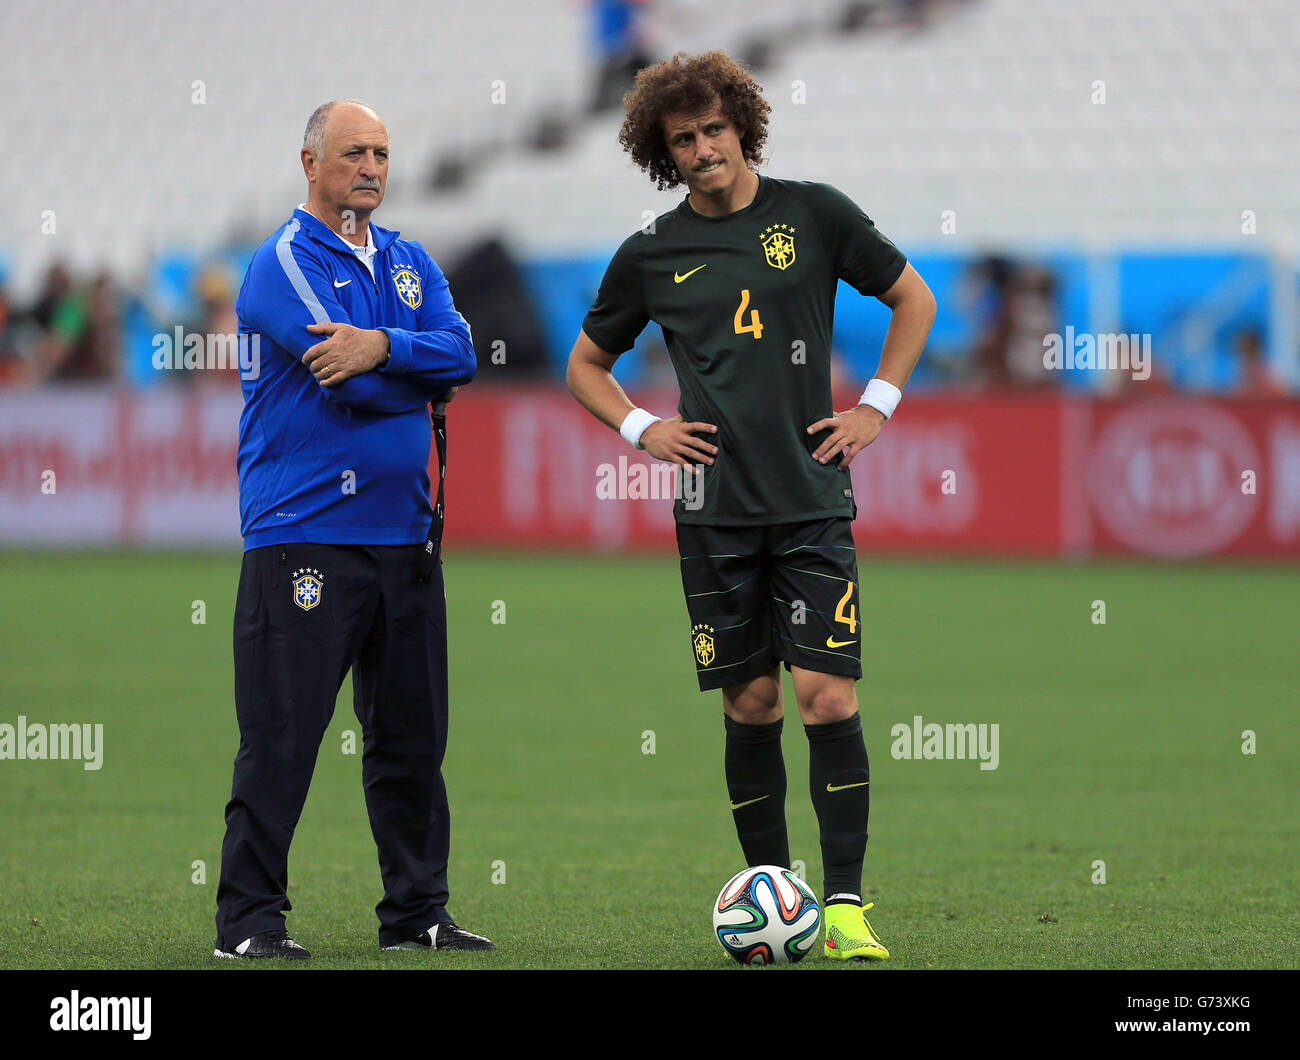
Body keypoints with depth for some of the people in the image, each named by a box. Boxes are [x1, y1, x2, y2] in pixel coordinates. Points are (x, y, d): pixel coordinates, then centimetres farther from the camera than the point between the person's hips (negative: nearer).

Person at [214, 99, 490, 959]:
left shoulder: (408, 261, 16)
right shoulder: (284, 263, -6)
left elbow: (460, 353, -2)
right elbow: (348, 383, -17)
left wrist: (383, 346, -20)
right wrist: (424, 384, -1)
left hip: (403, 533, 7)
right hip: (304, 536, -7)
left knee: (412, 733, 10)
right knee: (282, 734, -7)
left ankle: (417, 910, 17)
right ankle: (250, 919, -2)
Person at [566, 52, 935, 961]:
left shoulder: (813, 215, 2)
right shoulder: (651, 256, 6)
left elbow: (913, 299, 14)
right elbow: (586, 363, 20)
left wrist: (876, 407, 5)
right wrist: (639, 428, 3)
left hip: (813, 502, -1)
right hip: (715, 510, 1)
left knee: (828, 696, -10)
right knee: (750, 705, 3)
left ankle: (846, 905, -8)